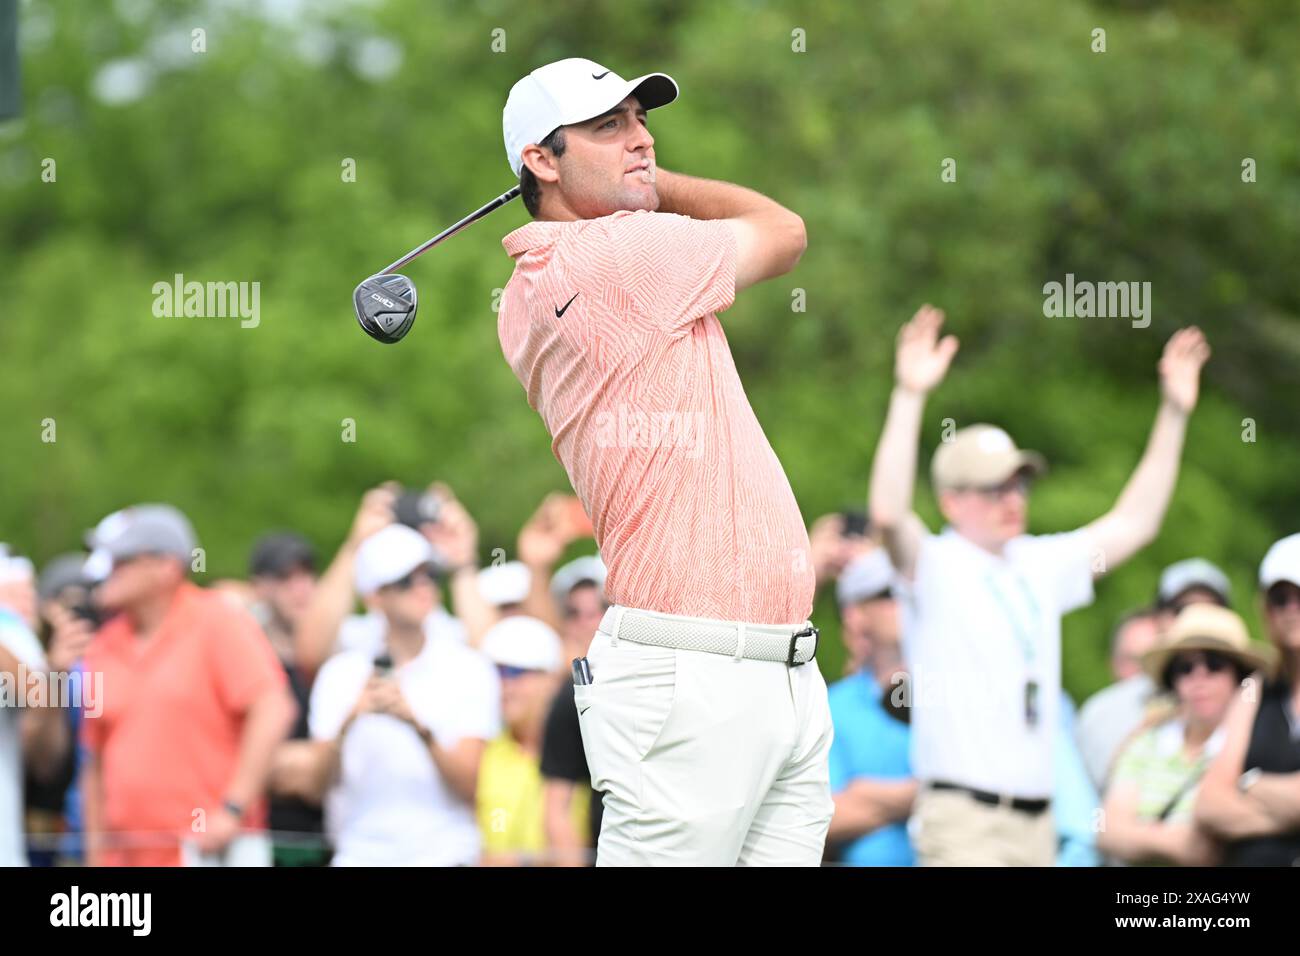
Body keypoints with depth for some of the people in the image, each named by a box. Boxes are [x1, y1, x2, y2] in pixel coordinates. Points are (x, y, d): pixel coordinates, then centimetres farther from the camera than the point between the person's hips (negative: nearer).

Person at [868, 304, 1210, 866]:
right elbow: (887, 514, -24)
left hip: (1035, 819, 7)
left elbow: (1132, 524, 24)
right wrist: (909, 397, -31)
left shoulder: (1039, 567, 16)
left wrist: (1174, 413, 19)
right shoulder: (933, 567, -4)